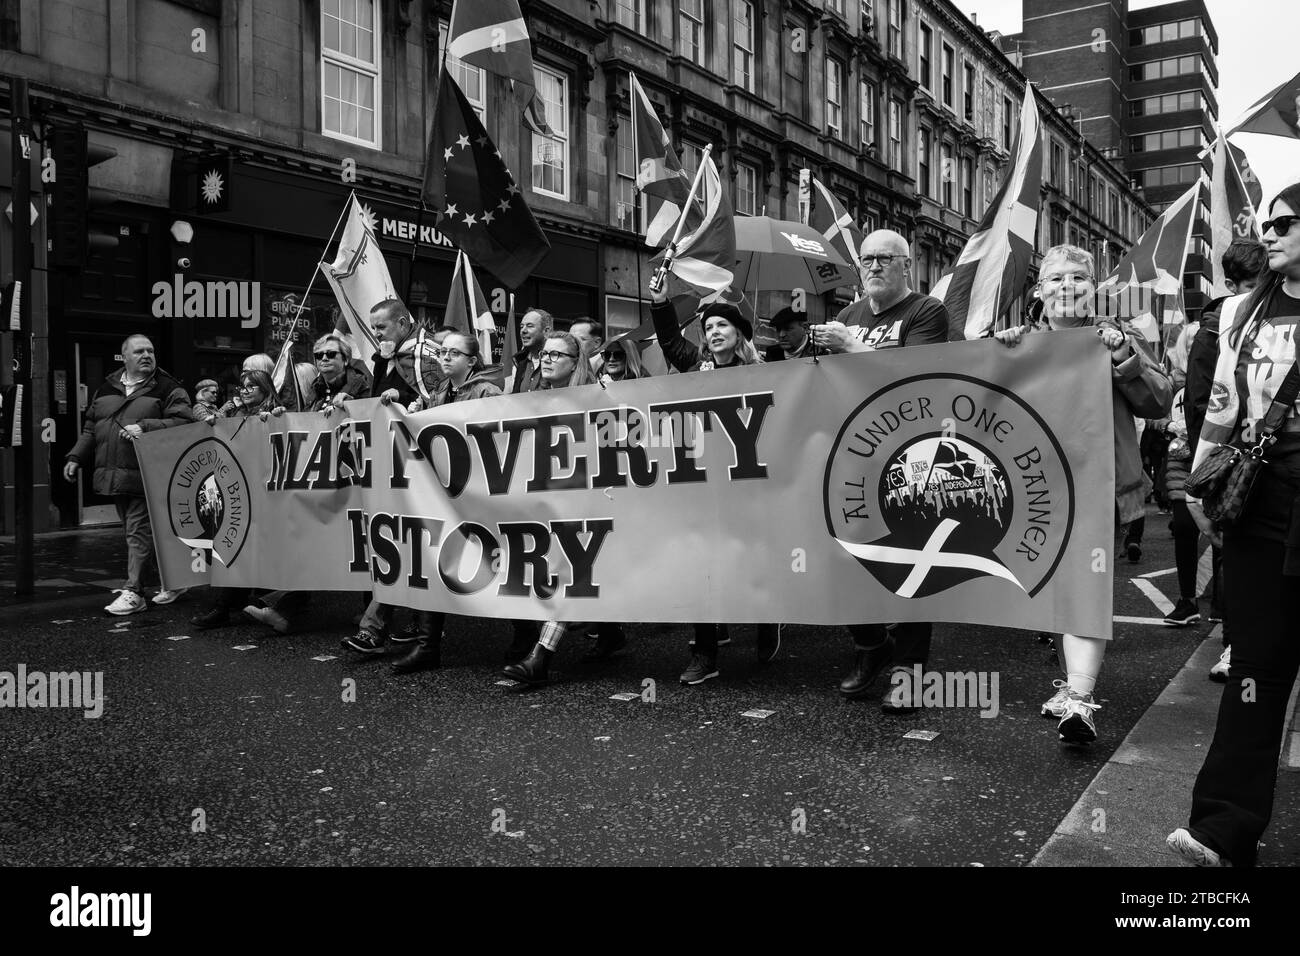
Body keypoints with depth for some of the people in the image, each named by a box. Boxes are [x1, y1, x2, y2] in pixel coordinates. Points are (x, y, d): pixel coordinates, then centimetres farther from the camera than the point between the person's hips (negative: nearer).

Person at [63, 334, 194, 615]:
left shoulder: (168, 389, -1)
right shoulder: (106, 389, 17)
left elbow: (183, 421, -13)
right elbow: (90, 429, 23)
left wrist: (145, 427, -21)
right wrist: (75, 457, 14)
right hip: (113, 476, 7)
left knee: (139, 532, -8)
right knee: (135, 531, 12)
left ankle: (133, 592, -3)